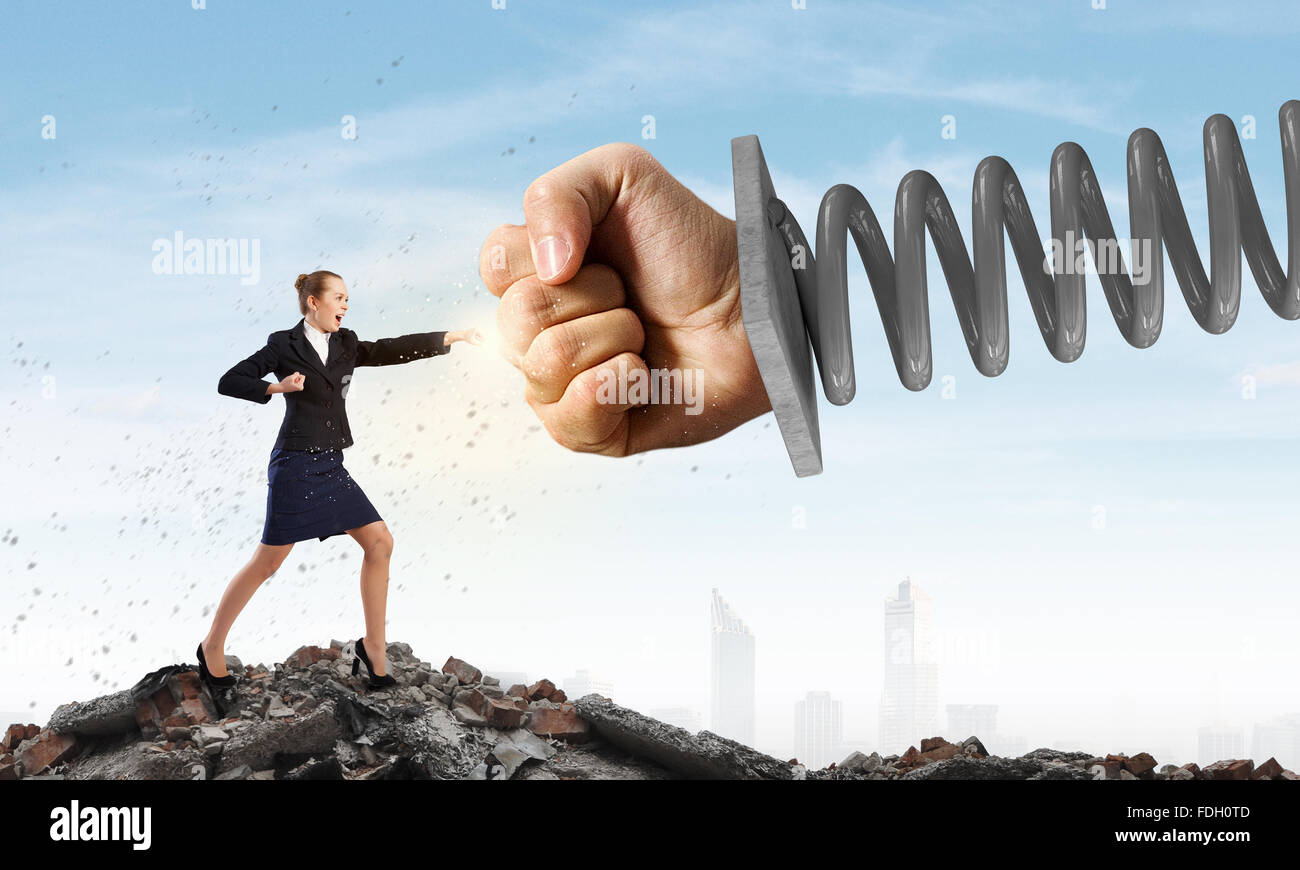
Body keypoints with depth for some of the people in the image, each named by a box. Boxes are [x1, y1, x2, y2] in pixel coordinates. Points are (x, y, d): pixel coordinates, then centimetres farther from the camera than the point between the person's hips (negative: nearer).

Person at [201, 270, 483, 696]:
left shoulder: (345, 346, 13)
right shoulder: (284, 345, -4)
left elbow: (395, 349, 8)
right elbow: (228, 382, -6)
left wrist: (451, 336, 4)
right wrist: (276, 387, -19)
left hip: (331, 468, 7)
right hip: (296, 465, -7)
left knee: (380, 541, 0)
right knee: (268, 561, -4)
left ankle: (373, 646, 7)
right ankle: (212, 646, 11)